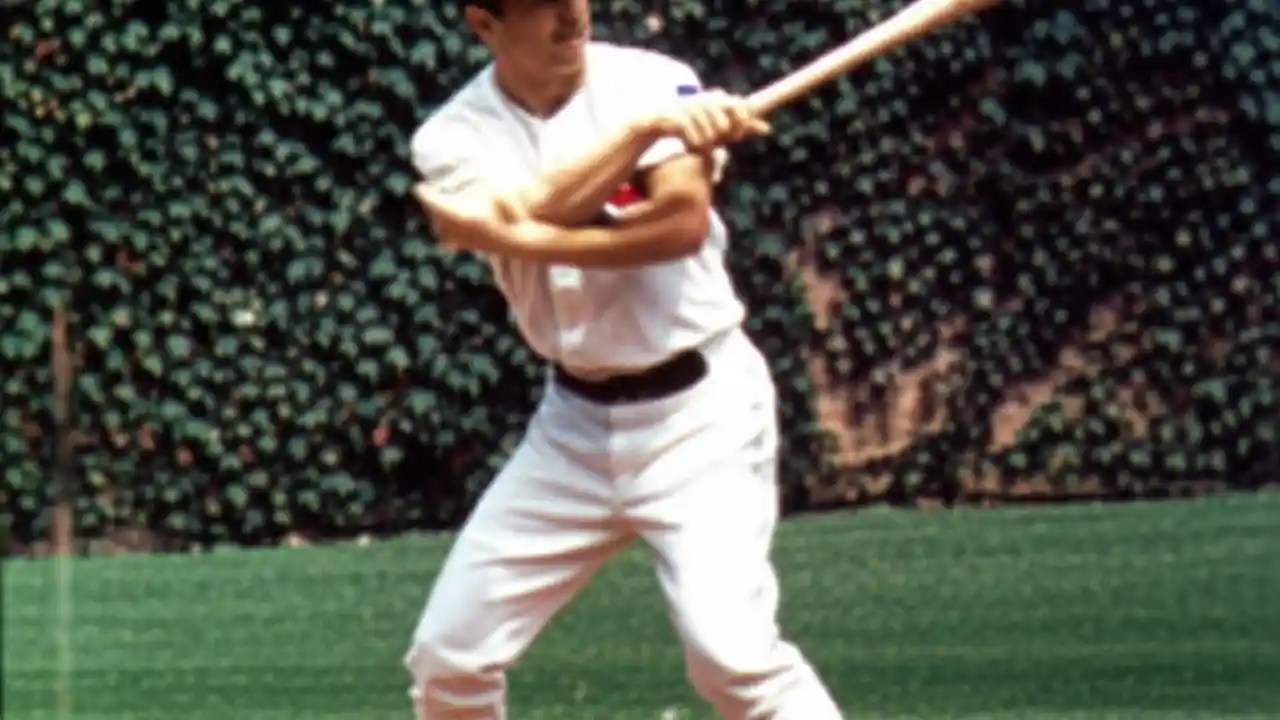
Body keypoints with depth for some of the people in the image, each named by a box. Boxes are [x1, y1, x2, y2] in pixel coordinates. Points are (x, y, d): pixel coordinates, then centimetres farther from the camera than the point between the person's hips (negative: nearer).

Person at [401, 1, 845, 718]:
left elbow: (683, 224, -24)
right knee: (448, 655, 7)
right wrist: (643, 128, -31)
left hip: (700, 408, -4)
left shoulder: (652, 83, -9)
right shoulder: (455, 137, -3)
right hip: (574, 421, 4)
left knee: (732, 649, -22)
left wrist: (523, 241, -27)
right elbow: (528, 213, -22)